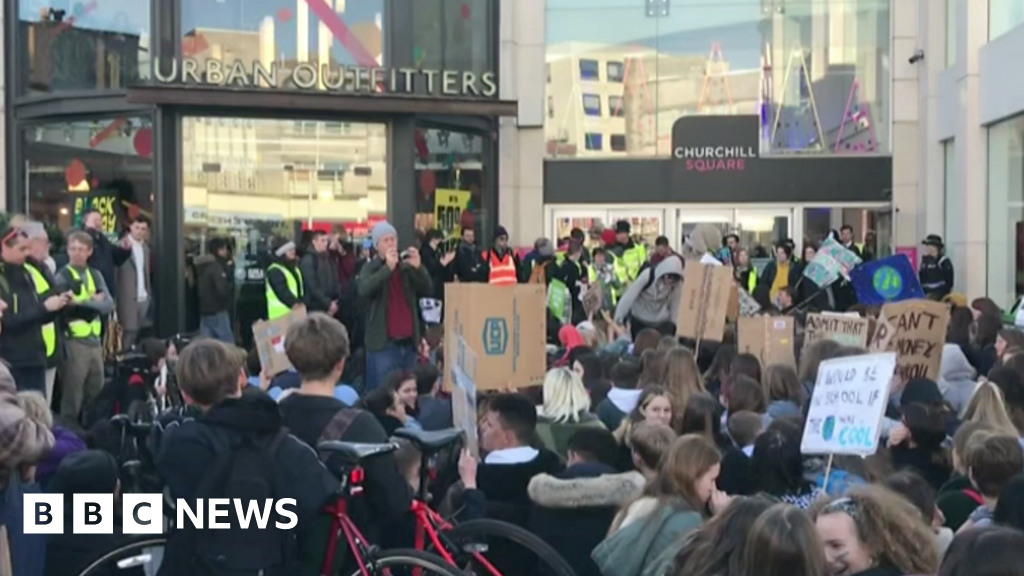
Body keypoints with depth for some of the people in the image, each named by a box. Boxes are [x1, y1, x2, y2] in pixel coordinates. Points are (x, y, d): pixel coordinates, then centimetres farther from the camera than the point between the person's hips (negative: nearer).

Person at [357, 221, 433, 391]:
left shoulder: (407, 267, 12)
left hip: (408, 340, 4)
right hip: (383, 341, -4)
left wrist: (419, 268, -14)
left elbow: (428, 291, 3)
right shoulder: (370, 268, 1)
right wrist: (388, 267, -28)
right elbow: (364, 289, -19)